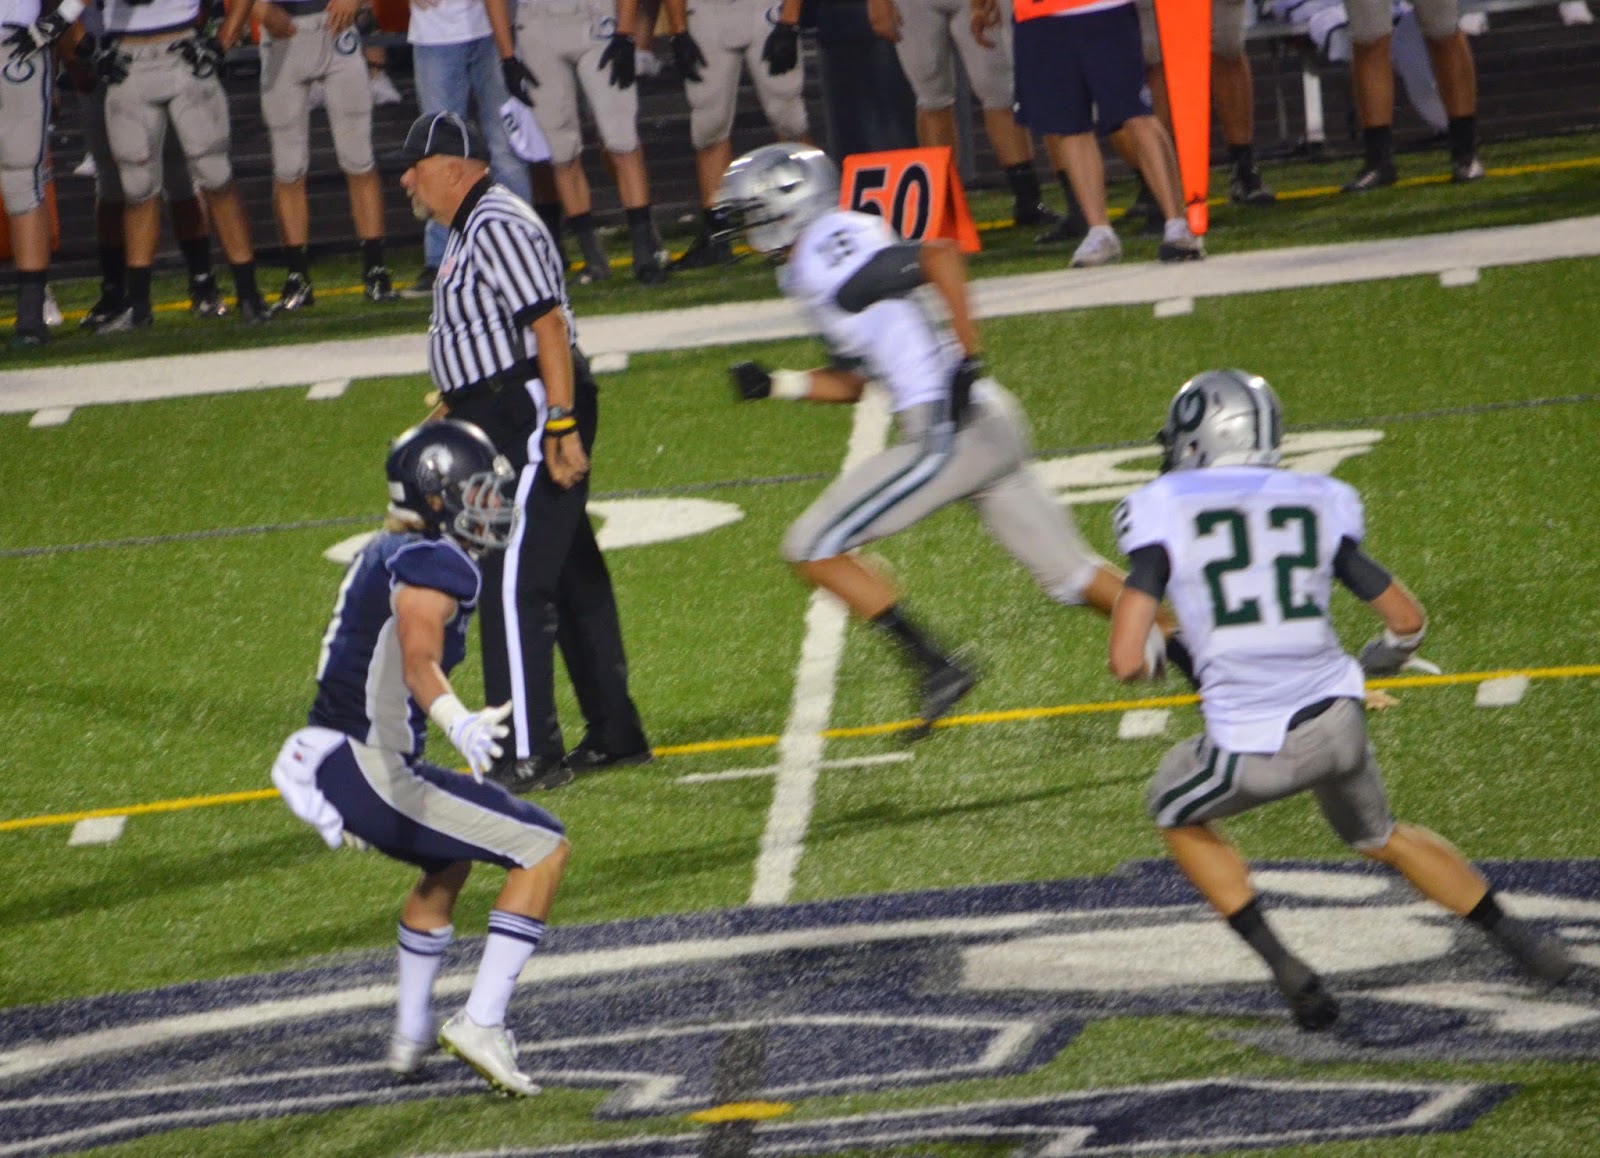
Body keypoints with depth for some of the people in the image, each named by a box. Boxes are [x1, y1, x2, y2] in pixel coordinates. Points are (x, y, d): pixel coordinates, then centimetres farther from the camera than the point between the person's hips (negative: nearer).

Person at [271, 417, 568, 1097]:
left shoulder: (384, 555, 18)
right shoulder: (434, 568, -14)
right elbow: (420, 665, -32)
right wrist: (460, 725, -49)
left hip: (324, 763, 10)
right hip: (372, 770, -10)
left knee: (451, 860, 34)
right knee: (543, 849, -5)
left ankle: (412, 1032, 40)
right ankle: (482, 1023, -10)